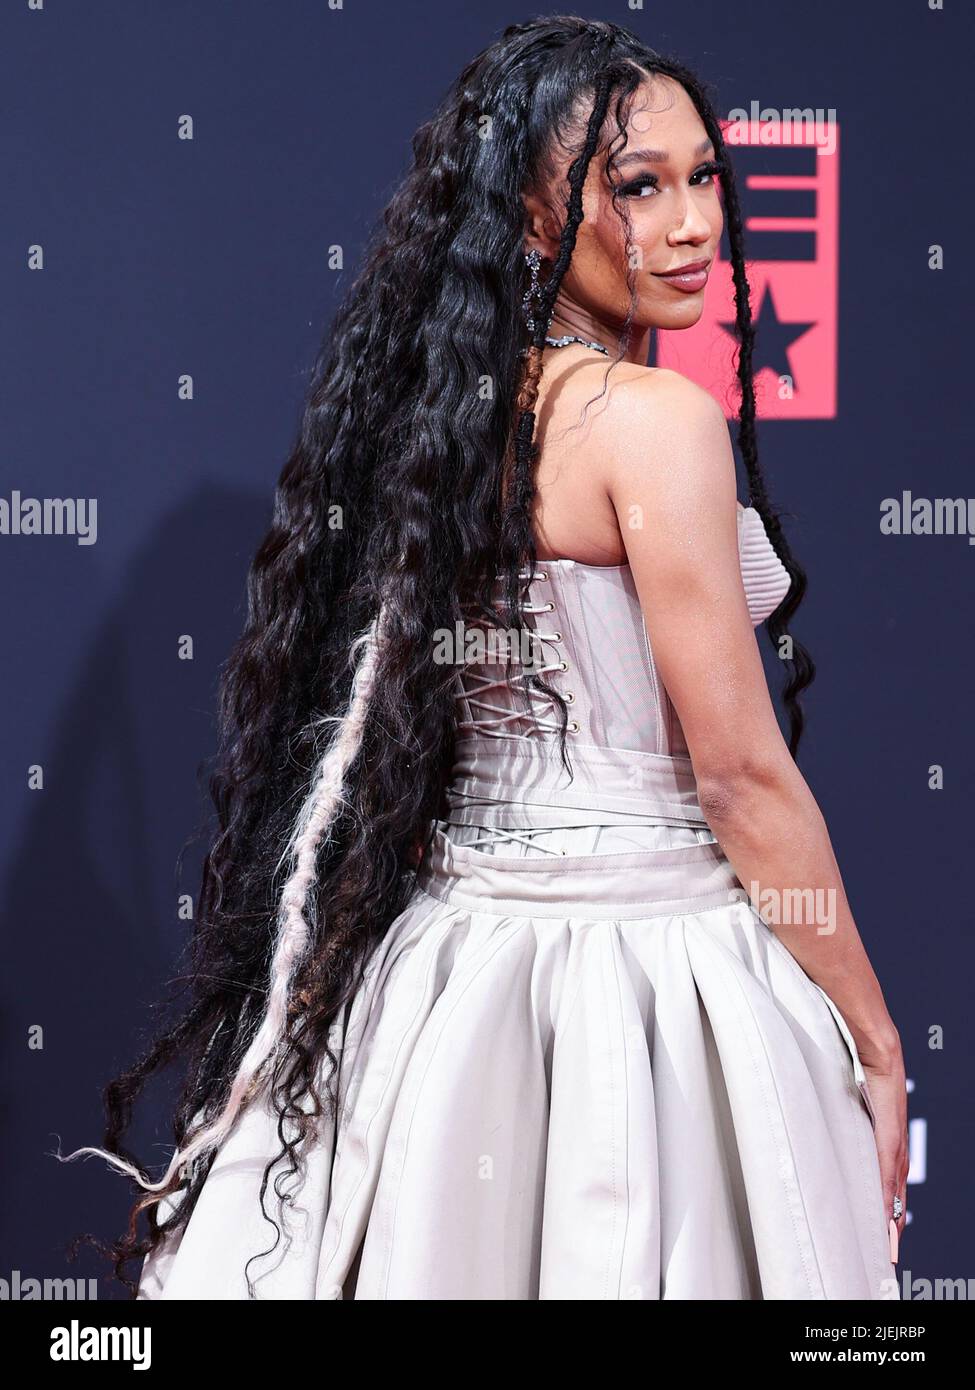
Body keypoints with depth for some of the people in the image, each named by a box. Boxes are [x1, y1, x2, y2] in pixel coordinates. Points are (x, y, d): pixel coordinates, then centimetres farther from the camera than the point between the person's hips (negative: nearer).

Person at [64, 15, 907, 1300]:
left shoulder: (436, 405, 7)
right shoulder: (655, 418, -16)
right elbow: (742, 773, -16)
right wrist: (876, 1042, -7)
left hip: (445, 953, 8)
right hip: (640, 946, -8)